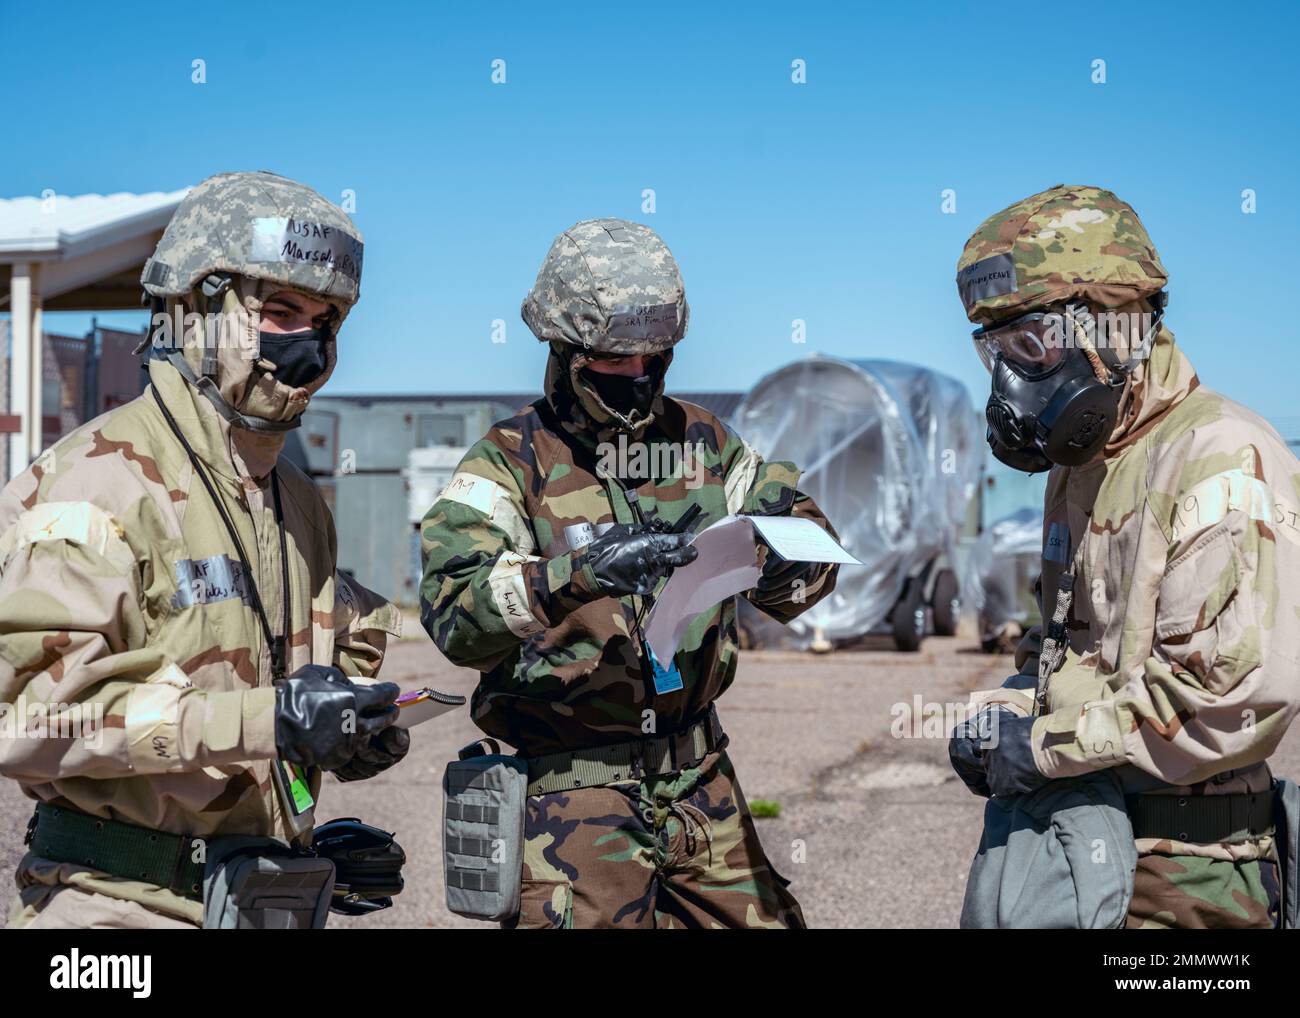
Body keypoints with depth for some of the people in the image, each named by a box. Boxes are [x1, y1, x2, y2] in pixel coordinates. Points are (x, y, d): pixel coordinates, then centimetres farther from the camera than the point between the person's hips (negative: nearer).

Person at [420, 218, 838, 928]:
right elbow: (452, 610, -20)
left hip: (700, 782, 5)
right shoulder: (511, 461, -6)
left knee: (759, 919, 12)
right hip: (571, 783, -5)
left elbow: (797, 584, 15)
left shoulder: (702, 441, 10)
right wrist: (578, 573, -34)